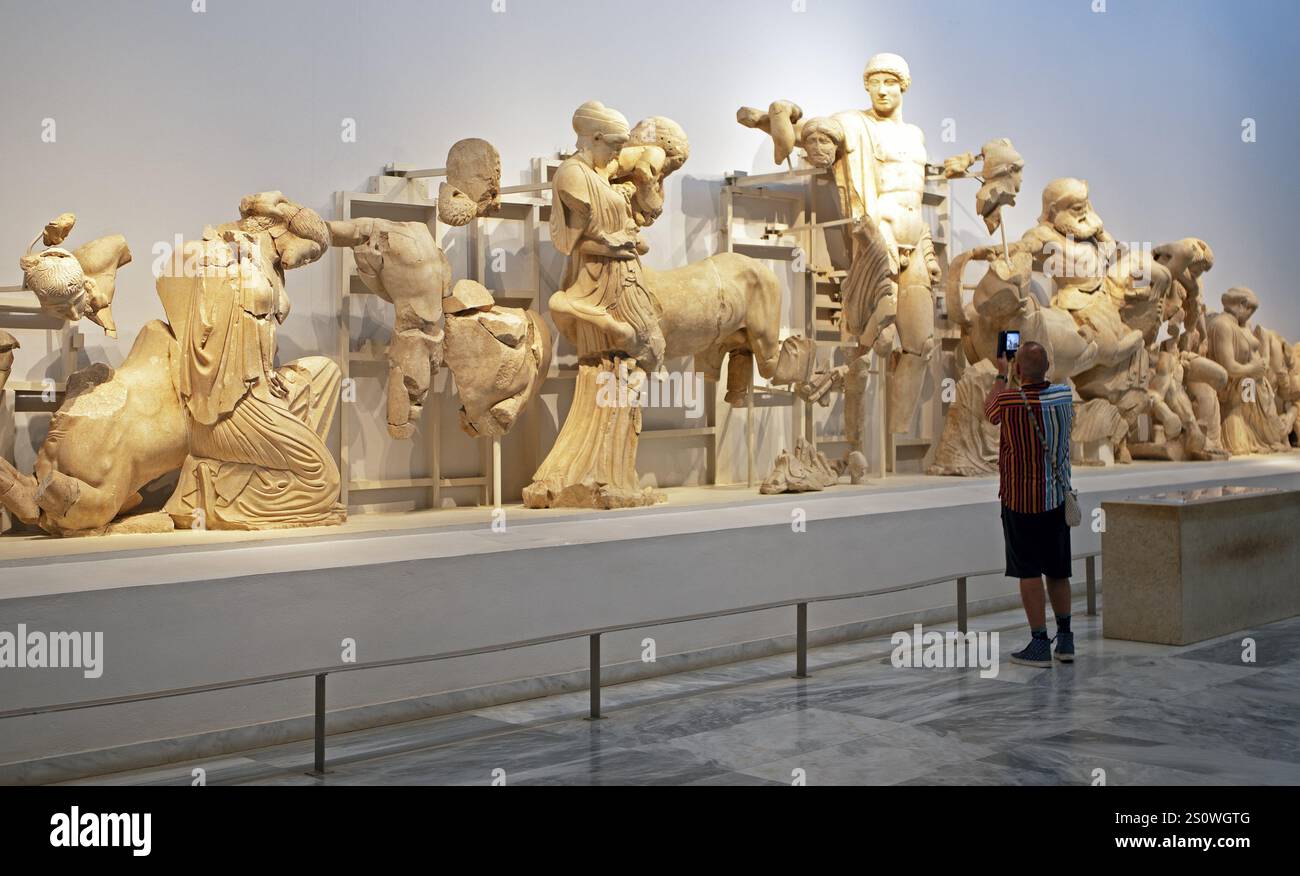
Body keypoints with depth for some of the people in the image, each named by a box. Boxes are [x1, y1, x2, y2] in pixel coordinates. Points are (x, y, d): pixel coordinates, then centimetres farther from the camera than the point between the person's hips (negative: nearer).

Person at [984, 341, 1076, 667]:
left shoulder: (1010, 400, -18)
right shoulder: (1065, 394, -3)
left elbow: (989, 411, 6)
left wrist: (1001, 375, 20)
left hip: (1021, 499, -5)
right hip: (1058, 496, 5)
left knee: (1029, 571, -1)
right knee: (1057, 570, 14)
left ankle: (1040, 643, -2)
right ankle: (1065, 640, 22)